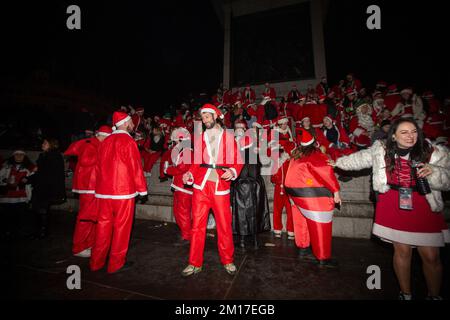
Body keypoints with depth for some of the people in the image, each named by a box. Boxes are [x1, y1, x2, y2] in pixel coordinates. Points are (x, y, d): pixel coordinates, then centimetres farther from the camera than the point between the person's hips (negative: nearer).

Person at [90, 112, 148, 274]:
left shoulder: (105, 142, 11)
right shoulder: (127, 141, -10)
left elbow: (98, 167, 14)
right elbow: (135, 166, -12)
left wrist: (99, 187, 22)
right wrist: (142, 188, -5)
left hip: (103, 192, 7)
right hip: (123, 191, -6)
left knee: (103, 225, 15)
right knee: (121, 226, 5)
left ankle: (96, 262, 27)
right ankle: (116, 263, 16)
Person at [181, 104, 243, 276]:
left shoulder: (228, 136, 6)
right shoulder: (199, 138, 14)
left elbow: (237, 160, 4)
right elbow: (196, 163, 13)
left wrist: (232, 171, -15)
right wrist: (189, 174, -5)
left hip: (220, 185, -2)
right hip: (201, 184, 3)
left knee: (224, 225, 4)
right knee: (197, 225, 6)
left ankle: (227, 261, 25)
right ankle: (195, 263, 22)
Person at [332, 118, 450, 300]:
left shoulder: (435, 153, -3)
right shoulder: (381, 151, 0)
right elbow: (358, 159, 16)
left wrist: (433, 172, -22)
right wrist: (338, 162, 26)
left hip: (424, 211, 0)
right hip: (393, 209, 0)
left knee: (431, 256, 5)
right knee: (402, 251, 8)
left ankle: (434, 295, 30)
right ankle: (405, 293, 27)